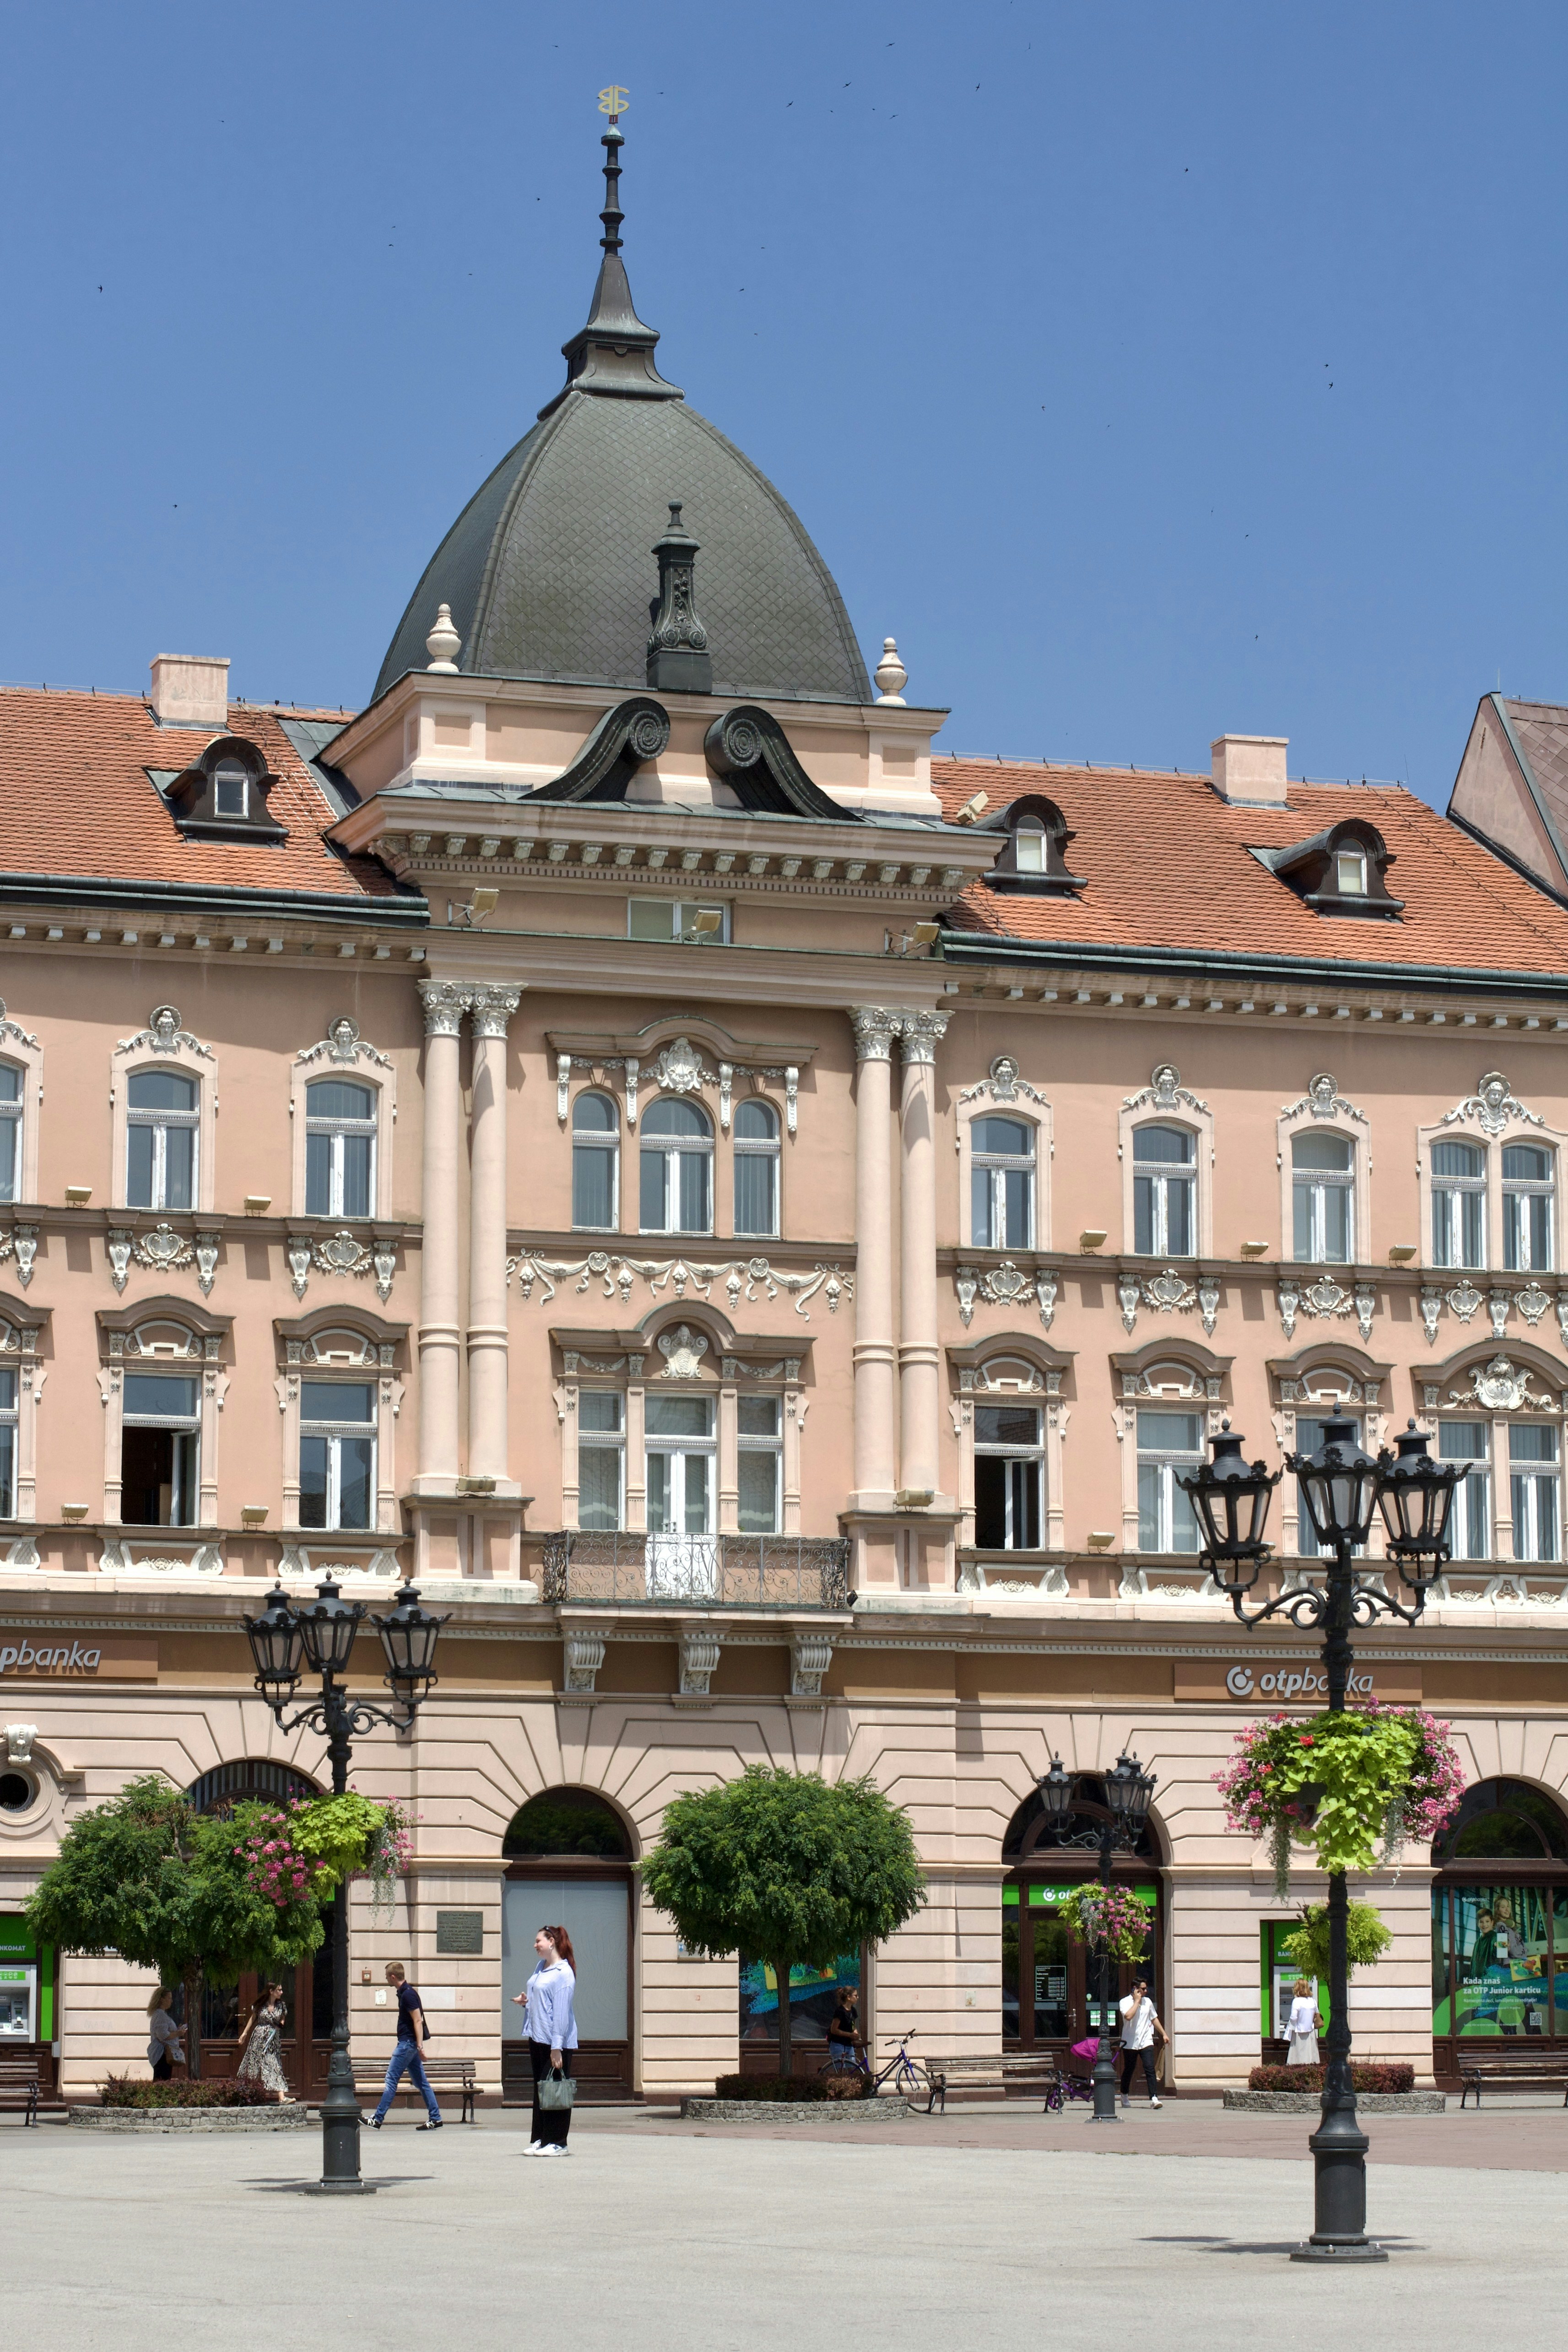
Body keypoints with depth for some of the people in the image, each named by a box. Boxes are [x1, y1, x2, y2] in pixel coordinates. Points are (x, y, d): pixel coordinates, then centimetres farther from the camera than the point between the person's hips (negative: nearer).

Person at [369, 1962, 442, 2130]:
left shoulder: (408, 1995, -15)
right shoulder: (405, 1993, 15)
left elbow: (418, 2021, -21)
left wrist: (420, 2045, -26)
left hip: (407, 2043, -10)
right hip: (409, 2043, 10)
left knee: (391, 2080, -6)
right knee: (421, 2082, 8)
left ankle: (378, 2120, -3)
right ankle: (435, 2119, 7)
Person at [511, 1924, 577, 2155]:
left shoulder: (563, 1973, -14)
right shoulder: (541, 1968, 13)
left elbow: (561, 2011, -18)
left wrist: (557, 2047, -21)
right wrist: (525, 2001, 5)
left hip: (556, 2040, -9)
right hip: (537, 2038, 9)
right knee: (539, 2089, 11)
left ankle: (557, 2143, 1)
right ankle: (540, 2140, 16)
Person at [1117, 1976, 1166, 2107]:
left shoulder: (1147, 2002, 10)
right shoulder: (1125, 2002, -6)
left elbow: (1154, 2019, 22)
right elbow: (1128, 2016, -25)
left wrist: (1164, 2034, 22)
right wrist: (1137, 2001, -16)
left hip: (1146, 2041, 3)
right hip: (1130, 2043, -3)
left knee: (1150, 2069, -12)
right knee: (1128, 2071, 10)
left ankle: (1154, 2098, -18)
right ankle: (1124, 2096, 31)